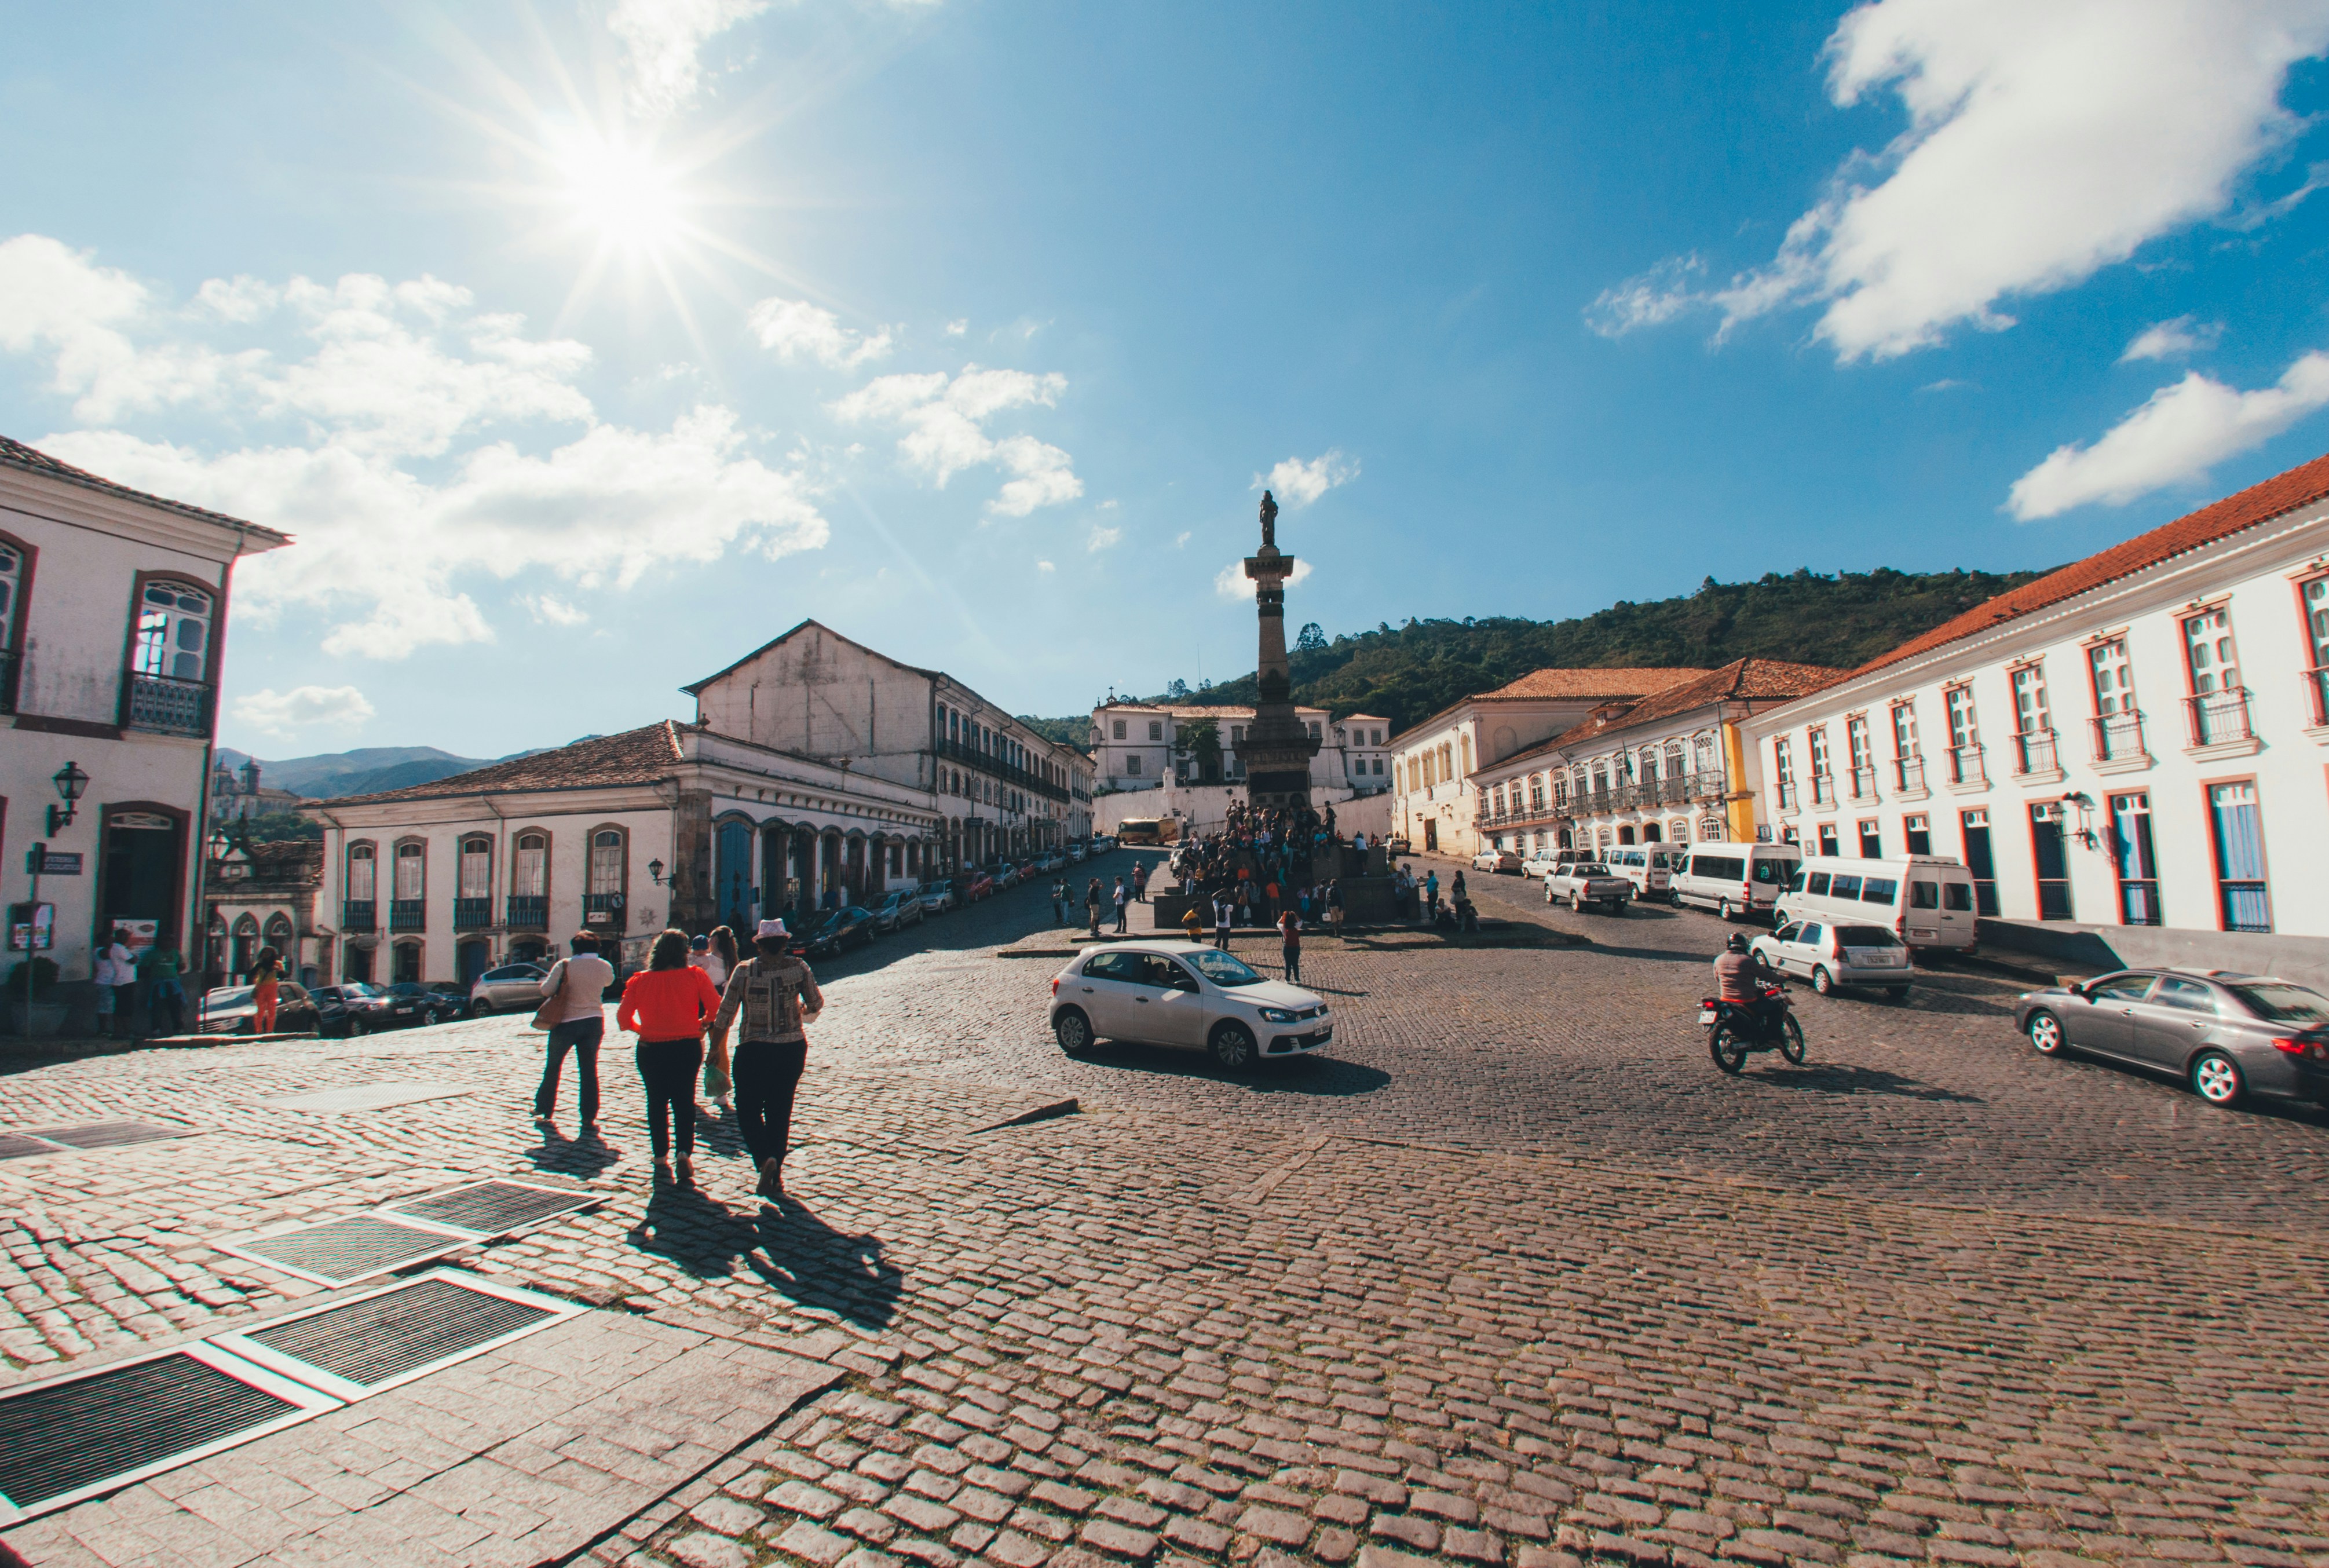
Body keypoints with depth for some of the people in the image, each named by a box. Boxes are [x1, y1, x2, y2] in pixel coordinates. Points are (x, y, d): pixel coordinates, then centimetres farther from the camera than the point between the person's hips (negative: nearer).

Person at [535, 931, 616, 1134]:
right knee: (589, 1069, 6)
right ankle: (588, 1121, 3)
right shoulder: (605, 967, 0)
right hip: (594, 1022, 2)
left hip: (566, 1023, -2)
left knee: (553, 1067, 18)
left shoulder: (564, 966, -10)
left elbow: (546, 990, -11)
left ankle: (544, 1112, 31)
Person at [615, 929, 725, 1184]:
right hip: (688, 1046, -1)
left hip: (651, 1049, 1)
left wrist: (643, 1029, 16)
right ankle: (685, 1154, -2)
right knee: (685, 1100, 11)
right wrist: (701, 1025, 9)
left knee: (657, 1102, 14)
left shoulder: (640, 981, -2)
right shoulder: (695, 975, -6)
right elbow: (715, 1008, -9)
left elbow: (623, 1018, -2)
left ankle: (661, 1159, 16)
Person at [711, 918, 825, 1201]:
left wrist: (717, 1046, 8)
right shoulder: (798, 968, -3)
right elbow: (816, 1004, 4)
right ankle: (775, 1176, 17)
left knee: (748, 1109, 11)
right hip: (792, 1049, 3)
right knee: (780, 1111, 14)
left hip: (754, 1051, -2)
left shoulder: (745, 971, -8)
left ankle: (765, 1159, -11)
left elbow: (725, 1013, -5)